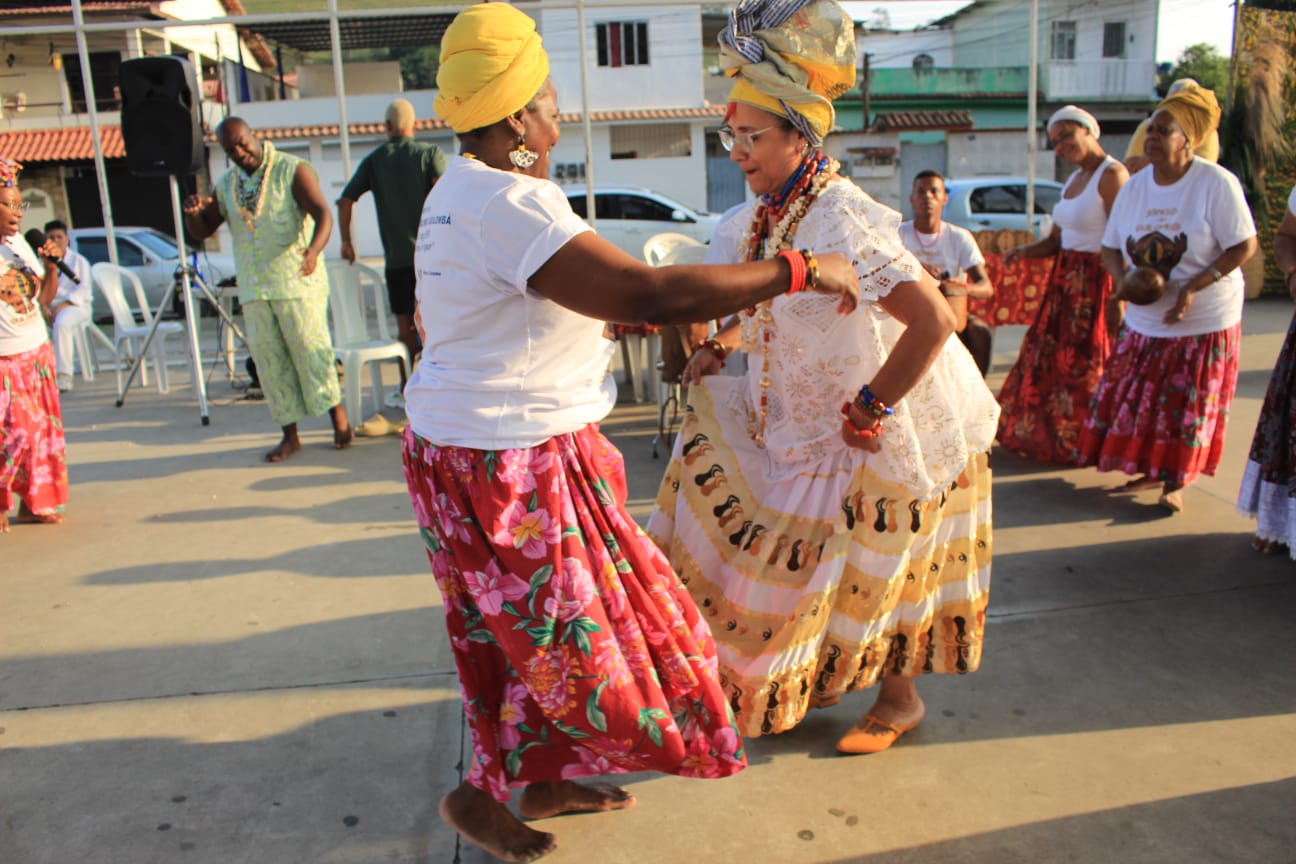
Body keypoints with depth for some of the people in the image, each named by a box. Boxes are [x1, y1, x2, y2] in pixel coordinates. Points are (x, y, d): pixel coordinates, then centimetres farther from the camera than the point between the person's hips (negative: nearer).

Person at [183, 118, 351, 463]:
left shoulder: (292, 171, -3)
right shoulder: (225, 185, 13)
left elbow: (323, 214, -16)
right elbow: (202, 231, 17)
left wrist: (314, 250, -36)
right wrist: (193, 212, -8)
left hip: (297, 282, -5)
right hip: (253, 289, 6)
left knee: (311, 351, -5)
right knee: (270, 361, 6)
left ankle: (339, 420, 11)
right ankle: (290, 435, 14)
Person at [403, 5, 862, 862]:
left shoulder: (466, 193, 9)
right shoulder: (510, 210, -25)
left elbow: (585, 301, 15)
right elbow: (650, 292, -33)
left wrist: (683, 329, 14)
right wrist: (798, 270, -24)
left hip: (464, 445, 10)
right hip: (512, 469, -10)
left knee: (531, 630, 22)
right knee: (564, 641, 8)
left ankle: (547, 782, 40)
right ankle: (481, 795, 27)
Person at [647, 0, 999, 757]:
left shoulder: (840, 223, -30)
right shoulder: (769, 214, -2)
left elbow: (934, 319, -37)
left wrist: (871, 408, -28)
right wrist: (721, 344, 1)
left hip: (900, 419, -8)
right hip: (814, 414, 8)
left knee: (881, 571, 8)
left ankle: (900, 697, 32)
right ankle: (817, 673, 36)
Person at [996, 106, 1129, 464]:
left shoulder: (1112, 175, -13)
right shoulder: (1075, 178, 15)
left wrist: (1117, 296, -25)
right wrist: (1024, 251, -5)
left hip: (1096, 279, -9)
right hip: (1064, 277, 9)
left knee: (1088, 364, 1)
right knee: (1049, 356, 13)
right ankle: (1046, 433, 28)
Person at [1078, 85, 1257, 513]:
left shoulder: (1216, 184, -14)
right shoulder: (1134, 186, 3)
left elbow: (1245, 246, -14)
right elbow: (1110, 248, 7)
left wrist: (1193, 288, -24)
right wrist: (1125, 278, -15)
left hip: (1204, 322, -5)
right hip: (1144, 320, 5)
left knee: (1187, 405, 0)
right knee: (1134, 395, 6)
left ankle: (1175, 484, 14)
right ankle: (1149, 470, 25)